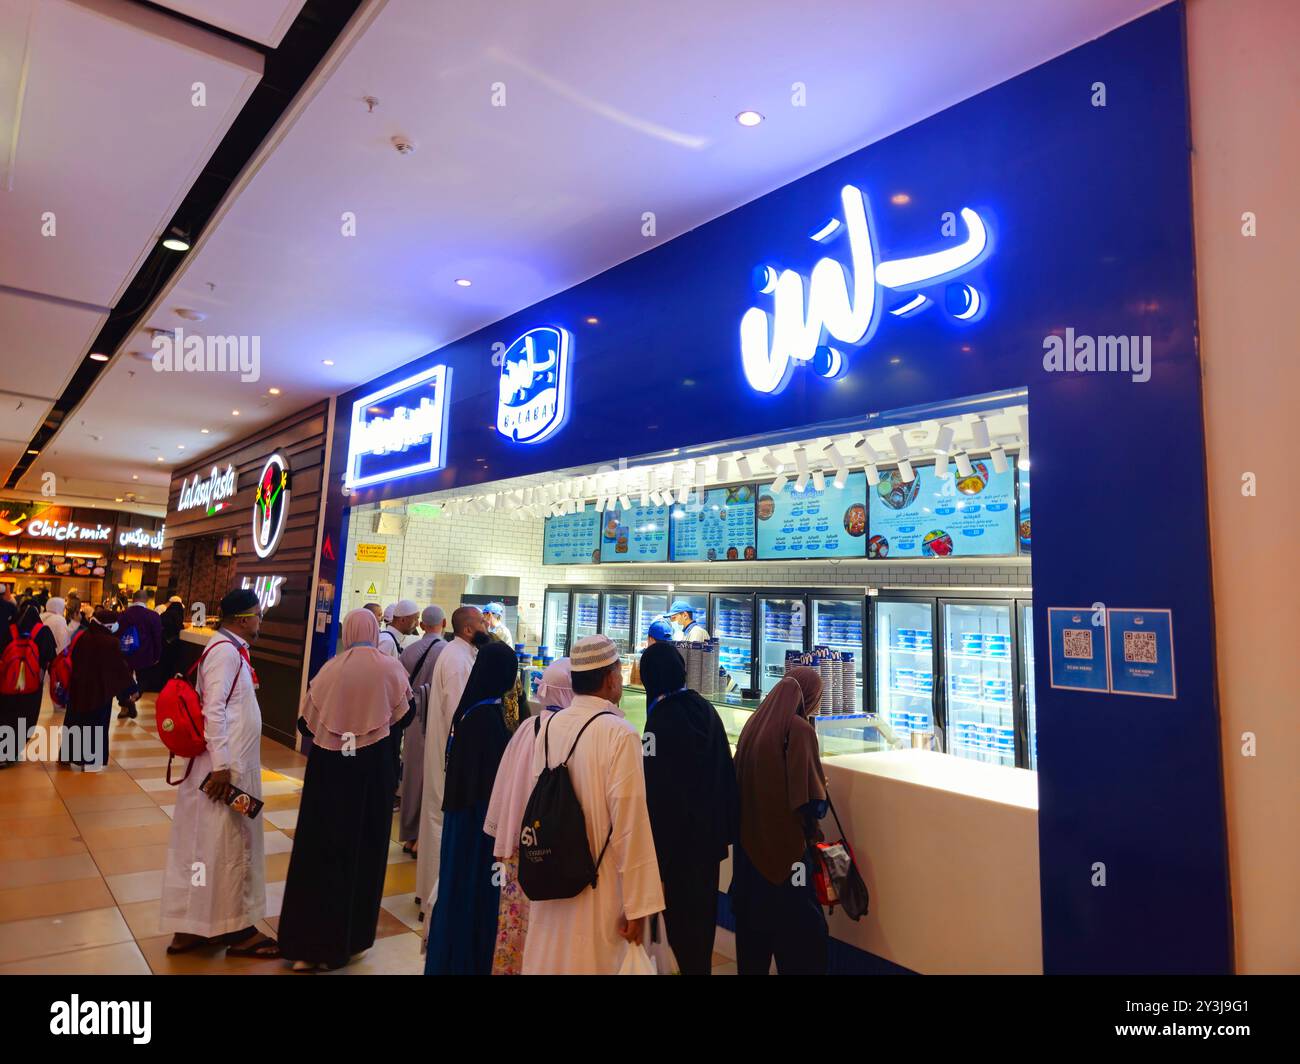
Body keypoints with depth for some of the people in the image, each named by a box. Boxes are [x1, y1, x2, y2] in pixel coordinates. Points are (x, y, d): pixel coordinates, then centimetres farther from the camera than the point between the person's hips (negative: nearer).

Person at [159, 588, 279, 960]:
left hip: (233, 762, 9)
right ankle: (234, 929, 14)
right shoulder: (225, 651, -17)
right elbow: (214, 710, -22)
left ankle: (194, 926, 26)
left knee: (211, 844, 15)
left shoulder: (231, 649, 12)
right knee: (227, 846, 2)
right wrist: (222, 766, -22)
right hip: (226, 766, -9)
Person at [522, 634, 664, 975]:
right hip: (596, 892, -5)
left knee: (547, 962, 19)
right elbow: (630, 823, -19)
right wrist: (637, 904, -10)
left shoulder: (549, 726, -2)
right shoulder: (620, 734, -19)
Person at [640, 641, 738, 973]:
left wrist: (655, 852, -15)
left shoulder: (660, 719, -21)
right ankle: (703, 964, 36)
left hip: (677, 834, -7)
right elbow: (725, 770, 6)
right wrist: (724, 827, 12)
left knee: (681, 912, 8)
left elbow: (658, 790, -22)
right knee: (704, 906, 21)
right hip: (710, 830, 7)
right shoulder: (706, 710, 1)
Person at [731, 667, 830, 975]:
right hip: (785, 841, -7)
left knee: (753, 913, 20)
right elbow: (811, 799, -18)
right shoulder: (799, 729, -17)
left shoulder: (754, 723, 3)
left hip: (750, 840, 7)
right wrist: (820, 789, 2)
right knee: (801, 924, 5)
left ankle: (751, 967, 33)